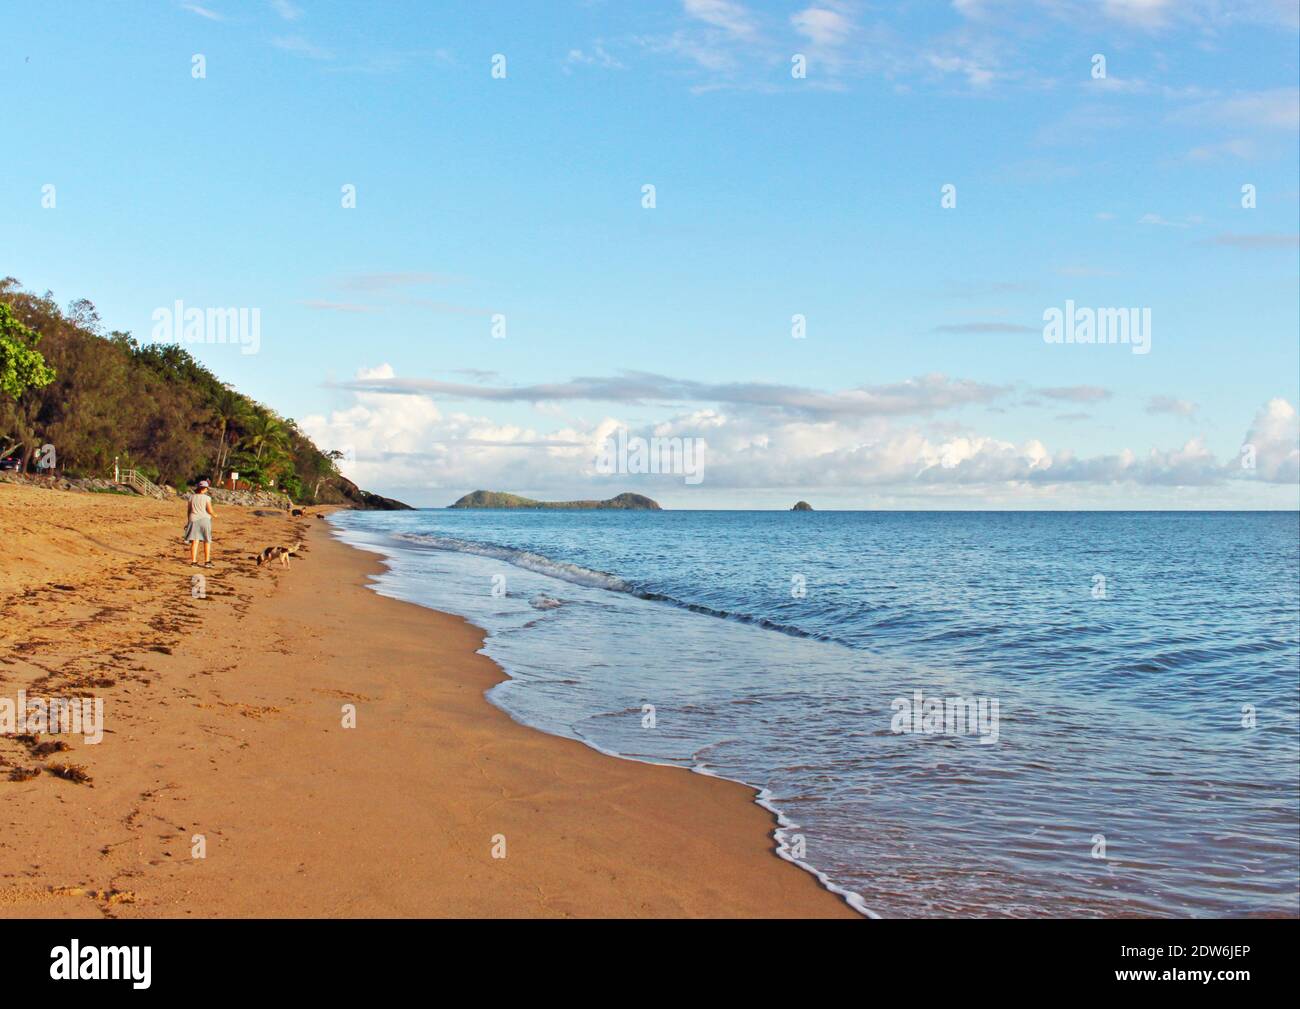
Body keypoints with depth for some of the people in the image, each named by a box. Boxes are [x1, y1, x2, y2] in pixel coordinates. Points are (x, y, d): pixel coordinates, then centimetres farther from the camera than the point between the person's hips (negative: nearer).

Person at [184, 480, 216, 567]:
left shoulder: (192, 497, 4)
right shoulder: (207, 498, -6)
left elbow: (189, 510, 8)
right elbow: (210, 510, -11)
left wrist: (189, 520, 18)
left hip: (193, 520, 3)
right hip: (204, 520, -3)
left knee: (194, 542, 1)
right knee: (207, 541, 9)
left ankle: (193, 562, -4)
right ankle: (207, 561, 9)